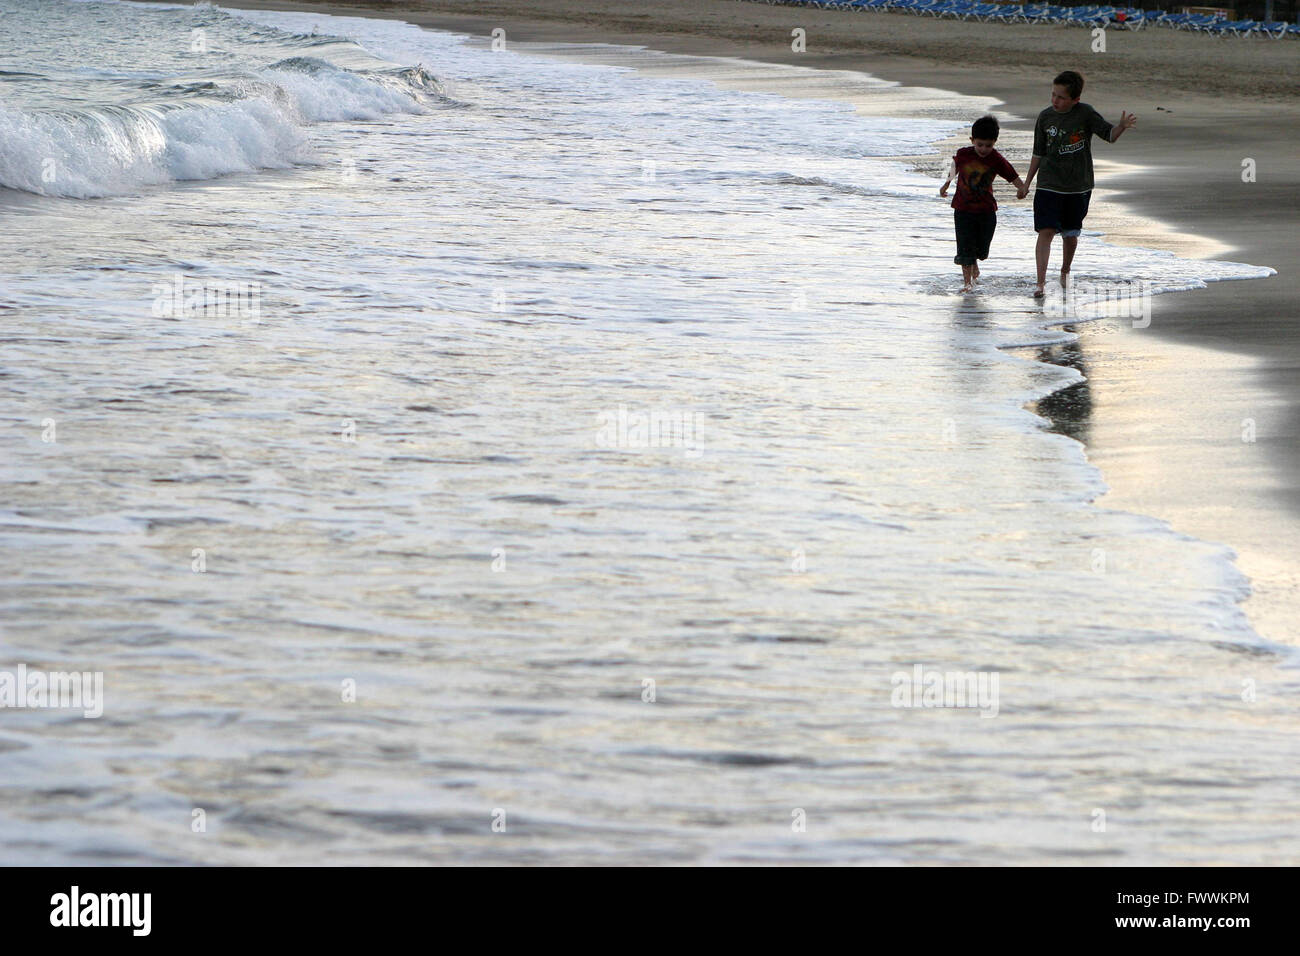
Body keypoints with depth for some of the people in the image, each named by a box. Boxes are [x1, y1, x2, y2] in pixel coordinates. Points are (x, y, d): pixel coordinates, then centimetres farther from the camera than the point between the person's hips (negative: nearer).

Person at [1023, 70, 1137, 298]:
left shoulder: (1085, 114, -7)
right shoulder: (1045, 117, 0)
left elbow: (1109, 134, -9)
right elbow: (1038, 153, 10)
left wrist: (1122, 127, -31)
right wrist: (1026, 182, 12)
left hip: (1078, 187, 0)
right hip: (1049, 185, 0)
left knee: (1070, 234, 11)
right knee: (1046, 231, -12)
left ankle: (1065, 270, 39)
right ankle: (1040, 283, -14)